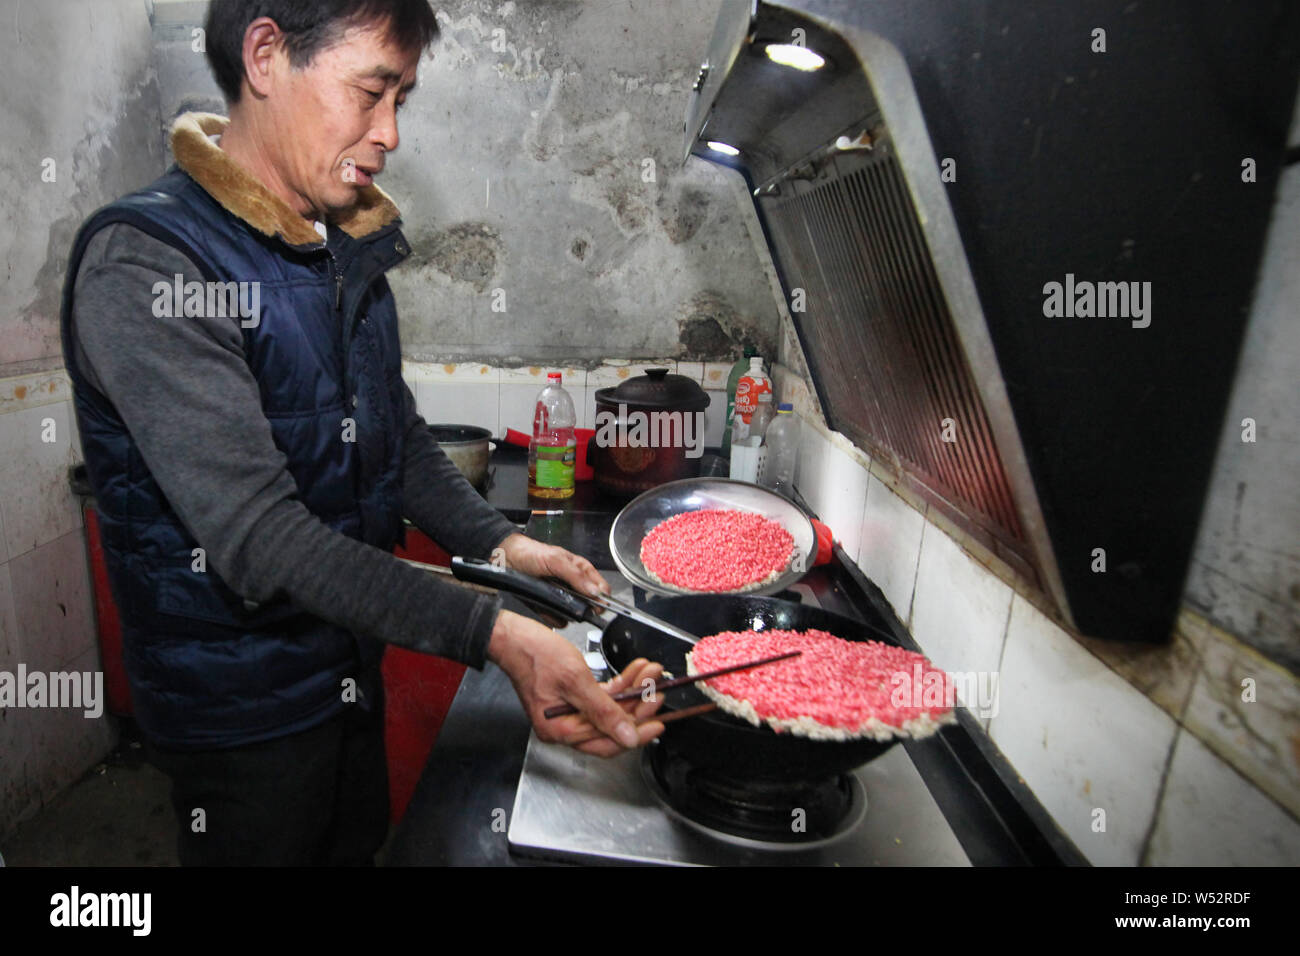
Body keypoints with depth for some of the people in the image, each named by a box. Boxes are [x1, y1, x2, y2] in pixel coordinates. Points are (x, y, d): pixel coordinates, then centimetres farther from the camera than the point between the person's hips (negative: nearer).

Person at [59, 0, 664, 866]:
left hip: (351, 666, 7)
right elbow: (257, 535, -30)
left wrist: (500, 543, -7)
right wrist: (492, 632, -36)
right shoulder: (144, 263, -23)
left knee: (361, 843, 25)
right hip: (237, 705, -7)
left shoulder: (348, 248, 3)